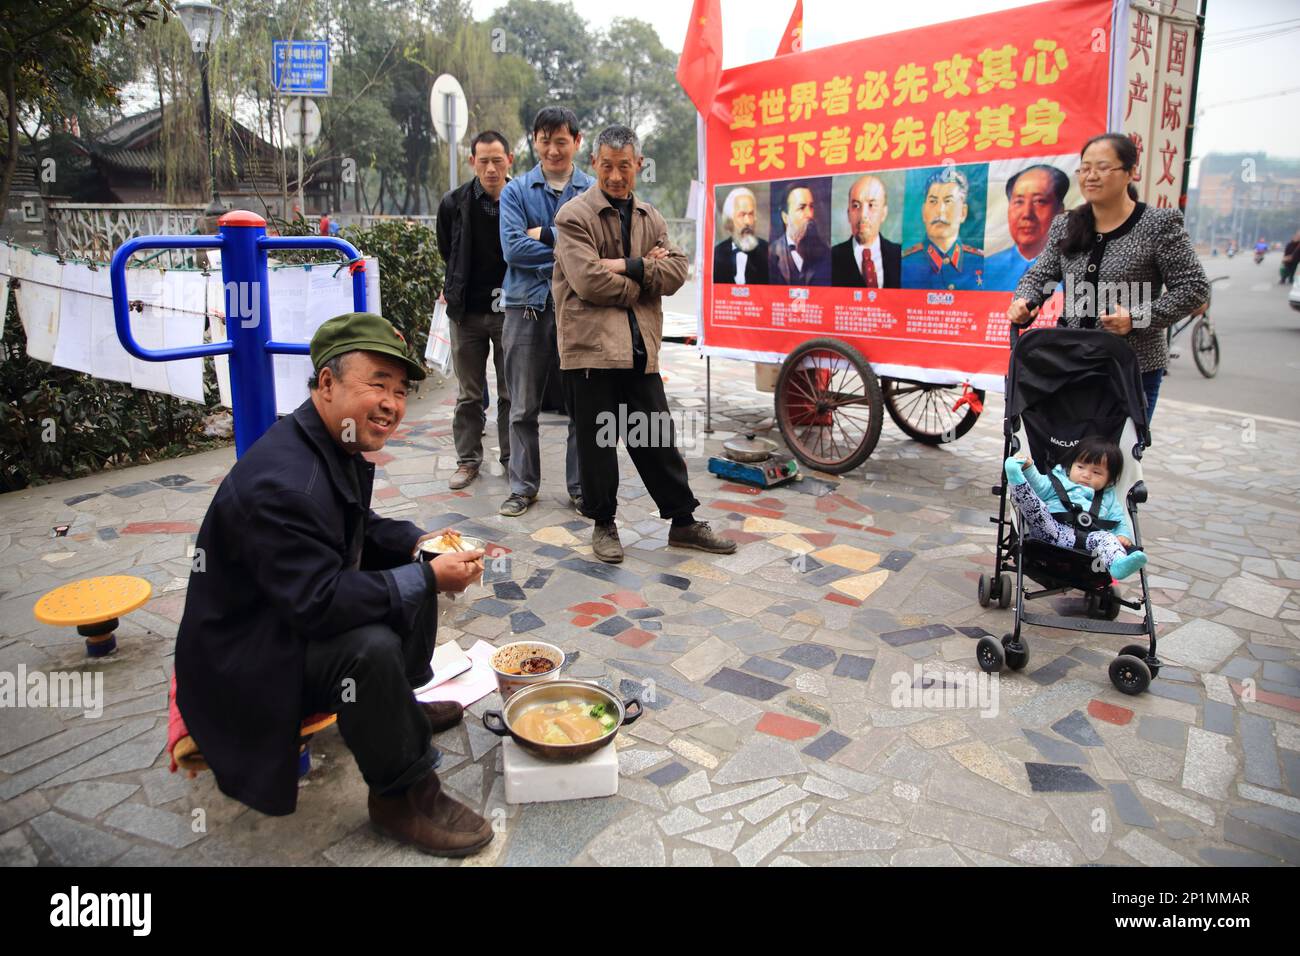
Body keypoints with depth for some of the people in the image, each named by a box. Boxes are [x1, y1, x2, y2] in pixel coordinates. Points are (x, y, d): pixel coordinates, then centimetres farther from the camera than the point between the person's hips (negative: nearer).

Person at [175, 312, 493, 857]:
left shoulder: (336, 445, -1)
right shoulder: (280, 482, -32)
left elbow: (360, 529, 14)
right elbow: (318, 602, -36)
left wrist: (416, 543, -4)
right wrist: (427, 578, -29)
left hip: (293, 617, 10)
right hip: (242, 663, -10)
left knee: (412, 574, 10)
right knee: (371, 648, -33)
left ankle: (398, 704, 27)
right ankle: (403, 794, -11)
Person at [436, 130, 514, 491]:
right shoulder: (455, 203, -2)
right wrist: (457, 287, 14)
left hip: (510, 310, -1)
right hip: (467, 312, 1)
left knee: (512, 392, 7)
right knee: (468, 394, 9)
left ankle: (512, 458, 19)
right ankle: (468, 460, 20)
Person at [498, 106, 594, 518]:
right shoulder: (516, 191, 7)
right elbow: (513, 249, -7)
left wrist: (546, 235, -8)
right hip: (528, 304, 1)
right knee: (523, 406, 7)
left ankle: (581, 487, 17)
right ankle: (523, 485, 20)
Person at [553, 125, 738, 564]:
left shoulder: (651, 218, 16)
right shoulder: (574, 215, -2)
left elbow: (676, 272, 4)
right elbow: (589, 281, -15)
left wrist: (630, 267, -11)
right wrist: (646, 273, -4)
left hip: (640, 347, 5)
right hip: (591, 344, -4)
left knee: (657, 439, 10)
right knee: (597, 441, 4)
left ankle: (683, 521, 21)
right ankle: (603, 524, 20)